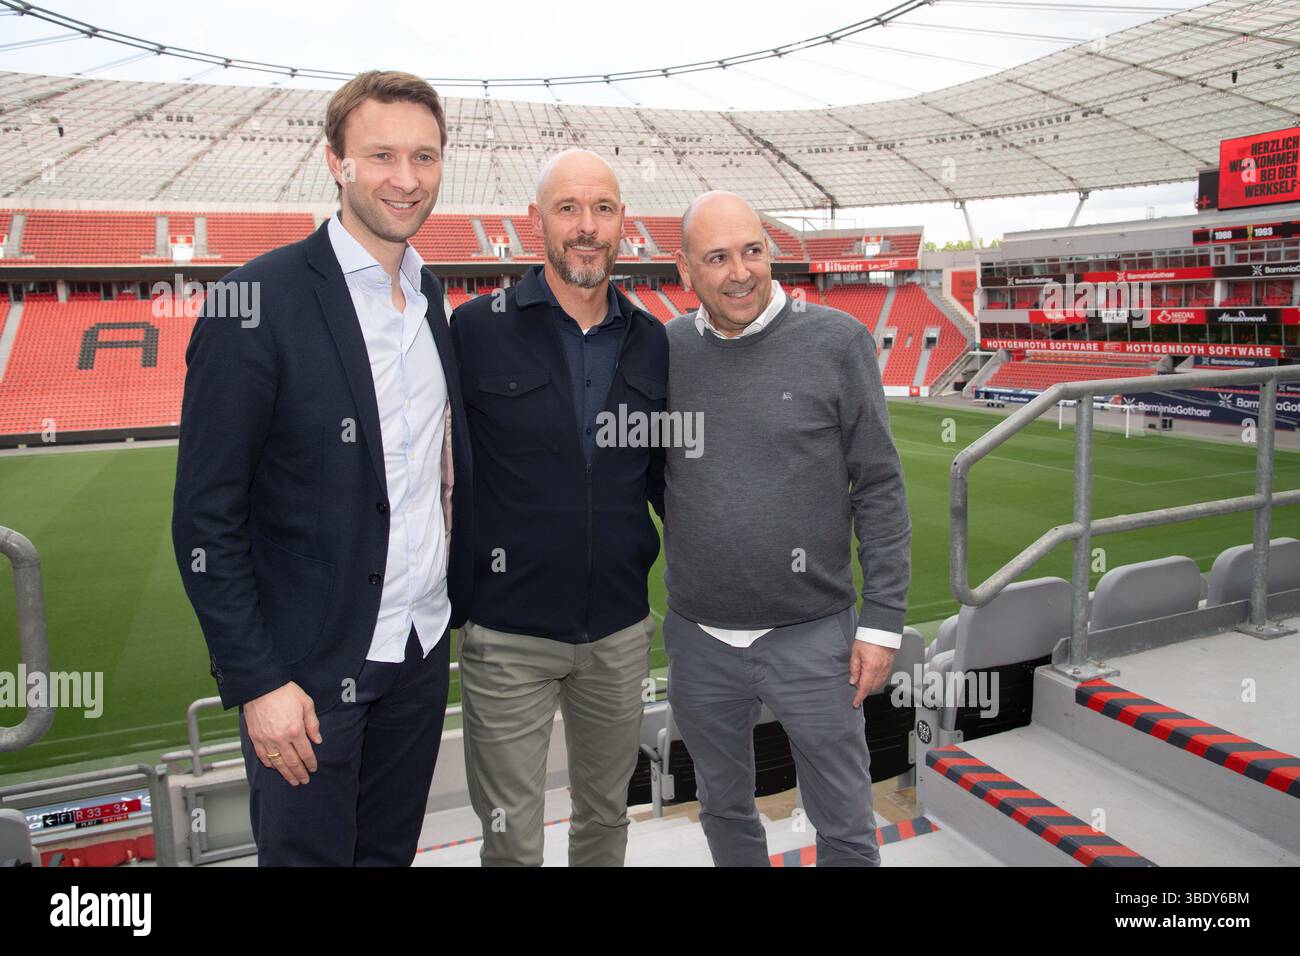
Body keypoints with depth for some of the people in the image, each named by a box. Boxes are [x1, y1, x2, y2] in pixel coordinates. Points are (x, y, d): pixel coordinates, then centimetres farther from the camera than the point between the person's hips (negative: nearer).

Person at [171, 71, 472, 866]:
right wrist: (258, 680, -13)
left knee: (393, 851, 20)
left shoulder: (435, 297, 5)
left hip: (422, 652, 6)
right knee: (310, 852, 13)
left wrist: (465, 602, 8)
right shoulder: (260, 302, -15)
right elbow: (205, 518, -13)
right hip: (308, 670, -5)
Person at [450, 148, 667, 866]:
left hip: (621, 631, 4)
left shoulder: (652, 343, 3)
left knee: (605, 815, 22)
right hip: (507, 634, -3)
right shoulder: (476, 329, -8)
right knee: (512, 839, 11)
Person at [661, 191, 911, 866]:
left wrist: (882, 620, -8)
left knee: (845, 828, 13)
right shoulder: (664, 350, 1)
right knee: (723, 810, 22)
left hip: (813, 635, -2)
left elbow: (879, 487, -5)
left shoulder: (837, 341, -7)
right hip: (698, 639, 3)